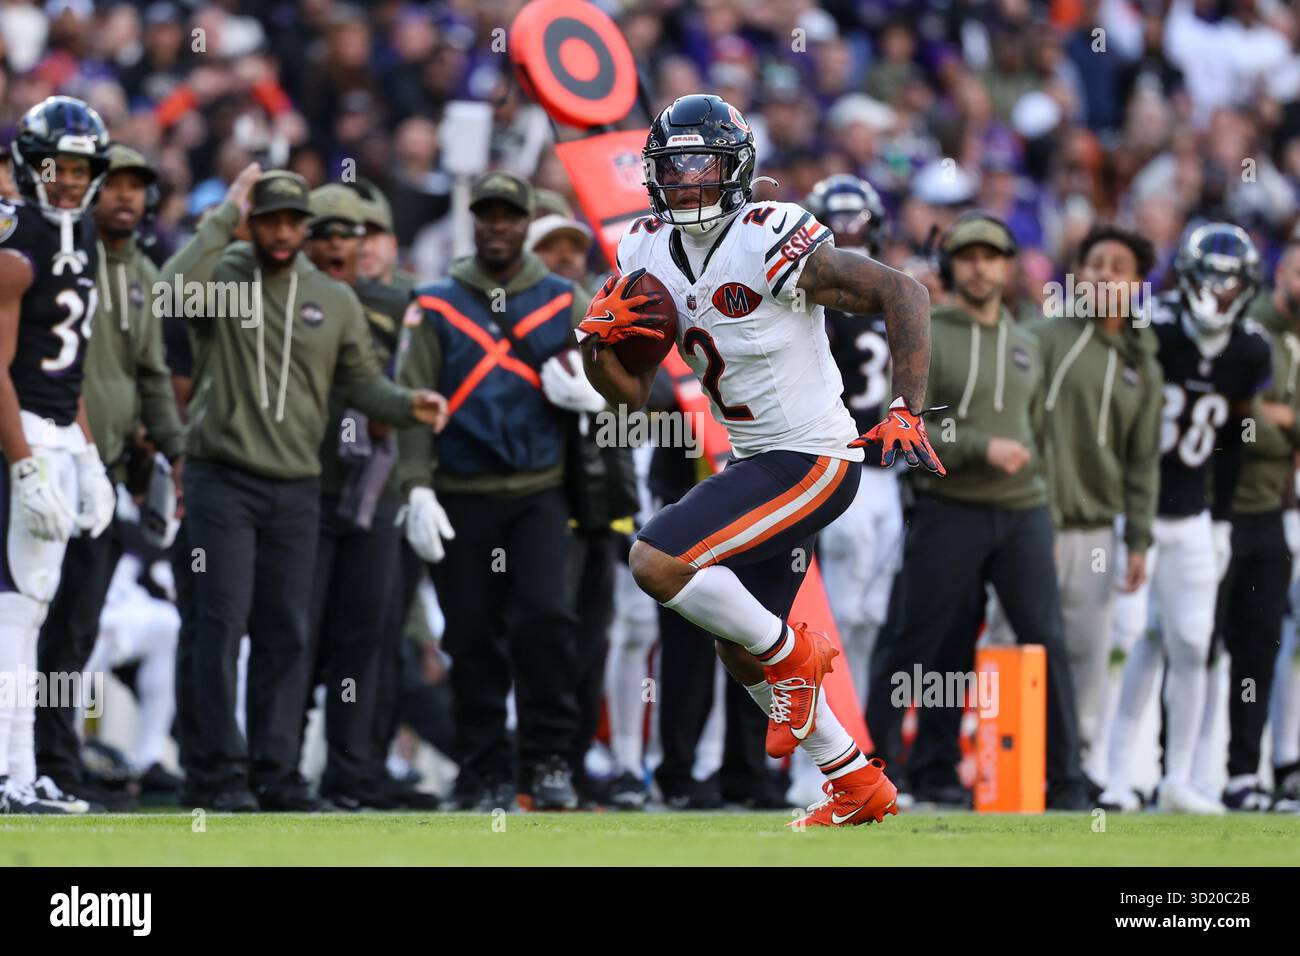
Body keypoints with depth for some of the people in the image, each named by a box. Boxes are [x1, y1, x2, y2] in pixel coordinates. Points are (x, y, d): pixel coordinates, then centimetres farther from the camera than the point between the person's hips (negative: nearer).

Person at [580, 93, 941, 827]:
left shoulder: (770, 243, -20)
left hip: (811, 461, -9)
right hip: (757, 462, 9)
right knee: (741, 653, 16)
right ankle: (861, 787, 31)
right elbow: (633, 393, 8)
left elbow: (902, 292, -19)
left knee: (656, 562, -20)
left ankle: (792, 655, 1)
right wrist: (600, 345, -13)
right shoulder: (649, 254, 3)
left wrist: (907, 414, -25)